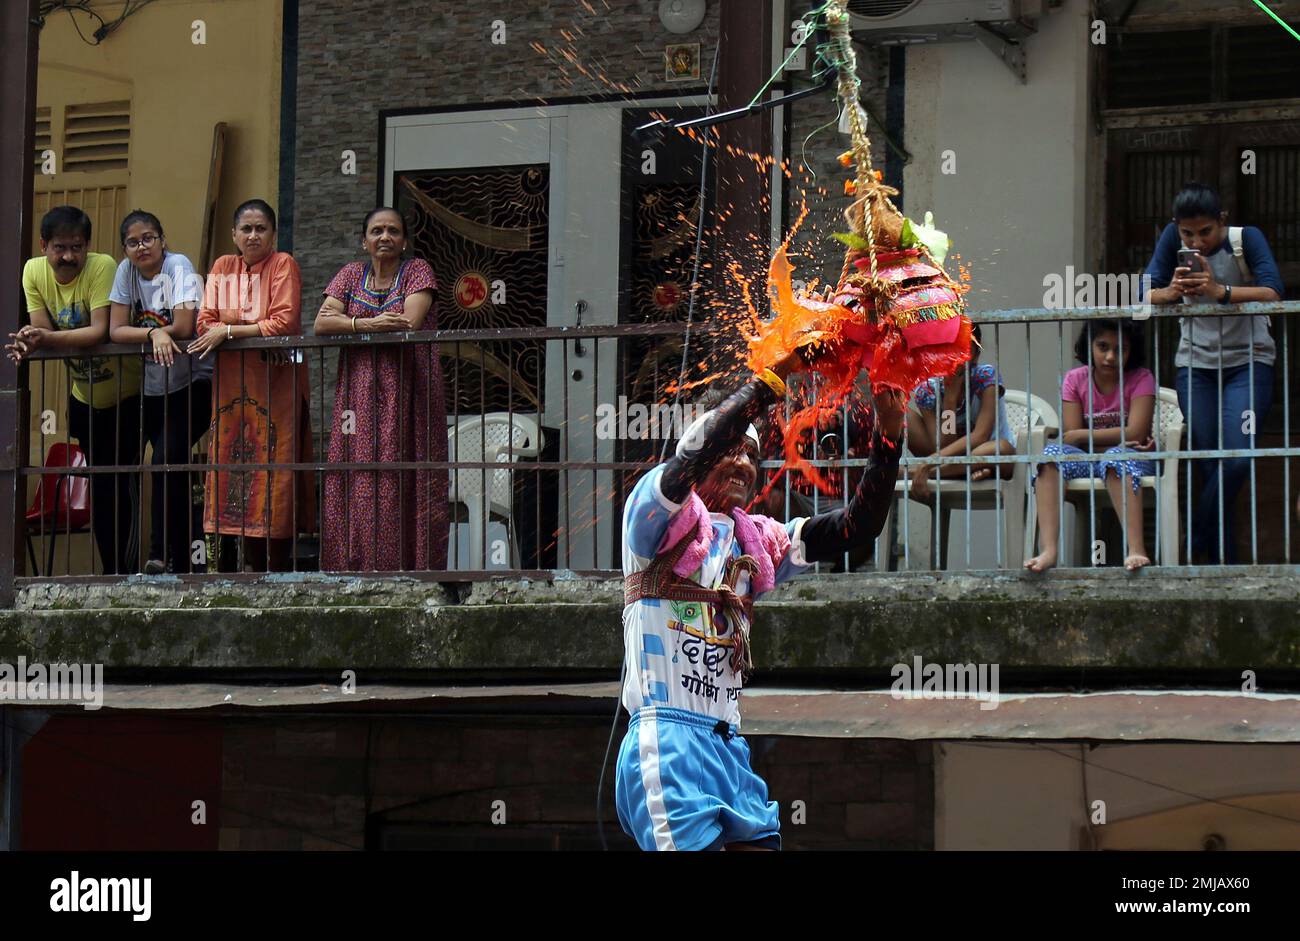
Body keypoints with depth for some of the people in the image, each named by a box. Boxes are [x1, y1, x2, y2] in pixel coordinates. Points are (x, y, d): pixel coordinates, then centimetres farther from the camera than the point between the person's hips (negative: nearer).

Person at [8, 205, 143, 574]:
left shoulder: (103, 267, -24)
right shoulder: (34, 271, -9)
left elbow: (101, 332, -32)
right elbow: (42, 330, -12)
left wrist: (48, 338, -44)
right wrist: (27, 341, -36)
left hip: (126, 394, -5)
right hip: (85, 396, 5)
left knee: (120, 485, -8)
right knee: (101, 488, 13)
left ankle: (127, 569, 1)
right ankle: (112, 572, 22)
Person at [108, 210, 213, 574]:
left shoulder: (179, 267, -12)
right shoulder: (126, 271, 2)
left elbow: (183, 327, -23)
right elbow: (115, 331, -5)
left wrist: (139, 332, -11)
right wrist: (154, 333, -21)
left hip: (191, 383, -5)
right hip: (152, 387, 5)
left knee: (167, 461, -18)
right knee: (172, 471, 6)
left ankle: (162, 554, -13)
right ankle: (183, 556, 14)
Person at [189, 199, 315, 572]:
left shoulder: (283, 265, -2)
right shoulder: (222, 268, 10)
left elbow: (285, 323, -12)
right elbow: (206, 323, 2)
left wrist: (228, 331, -10)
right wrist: (257, 332, -12)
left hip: (275, 384, -4)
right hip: (231, 384, 4)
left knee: (273, 471, -7)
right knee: (229, 468, 0)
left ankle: (277, 566, -5)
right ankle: (229, 567, 3)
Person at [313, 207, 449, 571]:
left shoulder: (417, 271, 6)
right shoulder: (351, 275, 15)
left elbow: (410, 322, -11)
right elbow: (321, 325, 2)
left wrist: (345, 321, -3)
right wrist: (368, 324, -13)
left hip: (407, 389, -3)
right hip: (359, 389, 3)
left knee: (402, 482, -9)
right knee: (359, 482, -5)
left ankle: (408, 566, -9)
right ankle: (358, 568, -4)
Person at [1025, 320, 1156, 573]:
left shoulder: (1141, 379, -2)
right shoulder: (1075, 379, 6)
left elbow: (1135, 433, -15)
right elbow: (1070, 437, -4)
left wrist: (1082, 436, -11)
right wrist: (1115, 439, -15)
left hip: (1132, 457, -3)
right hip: (1087, 460, 3)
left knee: (1117, 457, -38)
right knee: (1051, 454, -28)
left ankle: (1136, 549, -51)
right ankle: (1047, 550, -44)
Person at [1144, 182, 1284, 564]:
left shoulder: (1247, 238, -13)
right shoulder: (1173, 239, -5)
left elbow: (1273, 293, -25)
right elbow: (1145, 295, -9)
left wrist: (1220, 291, -40)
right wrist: (1171, 293, -32)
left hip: (1249, 362, -2)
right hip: (1195, 364, 2)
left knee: (1237, 457, -19)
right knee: (1212, 466, -3)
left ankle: (1191, 547, -8)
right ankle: (1223, 564, 2)